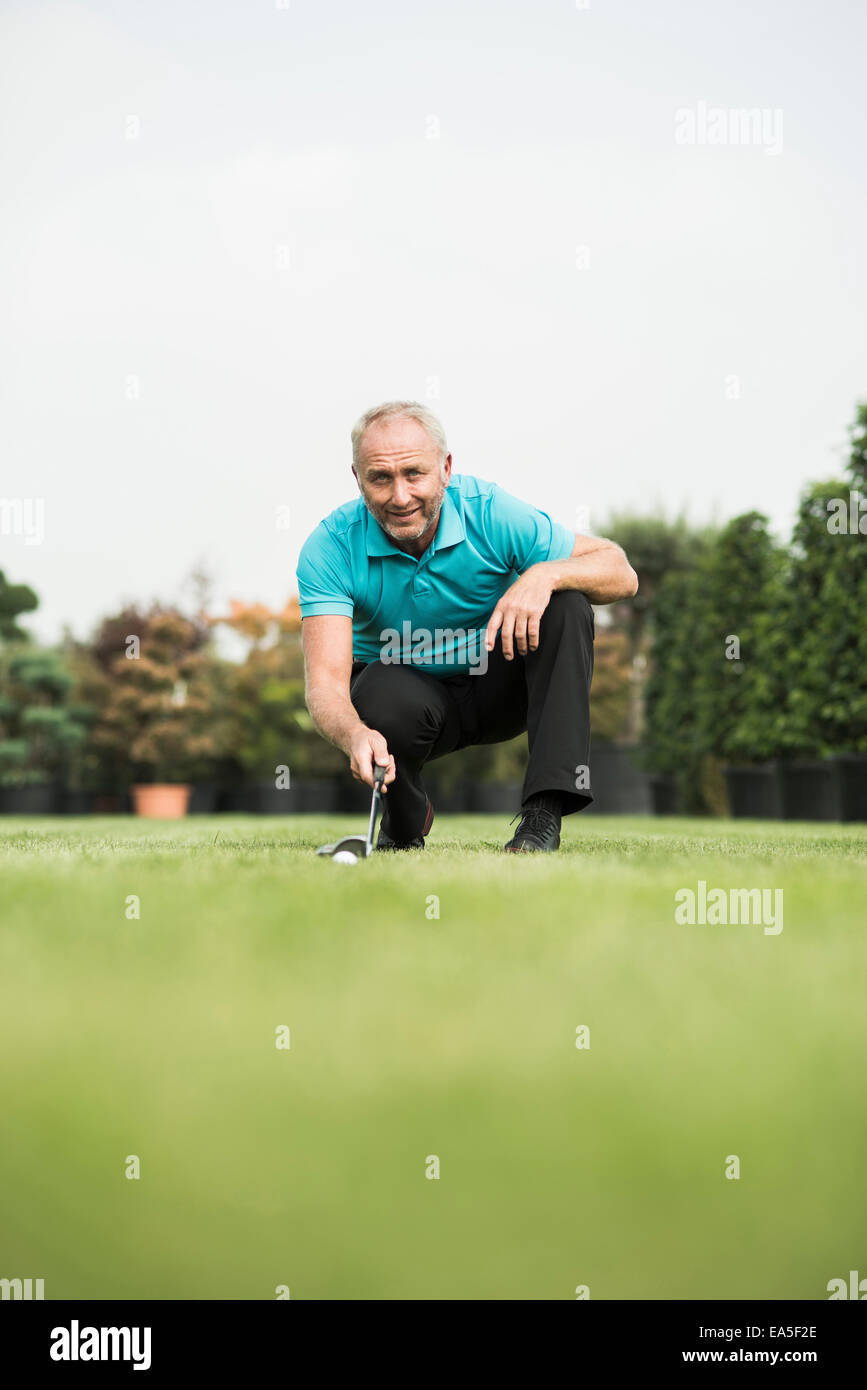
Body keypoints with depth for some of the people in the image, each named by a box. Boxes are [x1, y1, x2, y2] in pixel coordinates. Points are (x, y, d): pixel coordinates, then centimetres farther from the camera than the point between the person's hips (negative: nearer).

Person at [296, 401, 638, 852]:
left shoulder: (490, 511, -21)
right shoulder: (330, 548, -23)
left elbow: (620, 573, -19)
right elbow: (325, 682, -32)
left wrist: (544, 574, -41)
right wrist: (355, 735, -56)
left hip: (498, 687, 2)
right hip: (411, 690, -1)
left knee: (565, 601, -27)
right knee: (385, 699, -38)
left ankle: (545, 808, -26)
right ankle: (404, 819, -3)